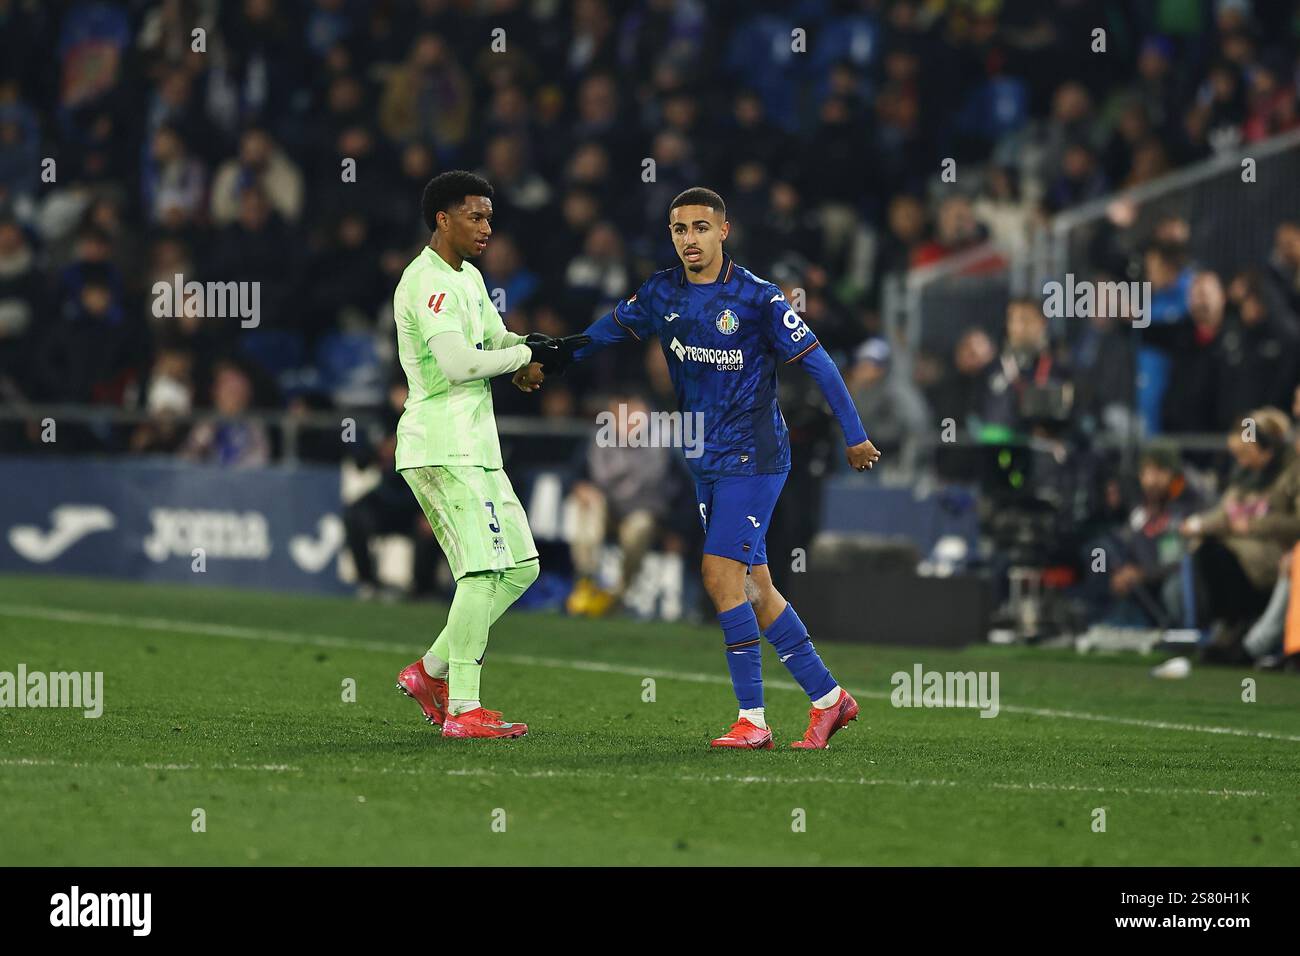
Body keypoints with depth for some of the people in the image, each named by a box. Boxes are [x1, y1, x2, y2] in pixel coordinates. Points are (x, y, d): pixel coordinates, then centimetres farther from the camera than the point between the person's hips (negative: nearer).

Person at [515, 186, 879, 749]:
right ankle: (827, 698, 18)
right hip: (706, 463, 7)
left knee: (720, 573, -16)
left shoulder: (756, 297, -12)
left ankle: (752, 719, -12)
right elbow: (612, 328, 19)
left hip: (753, 458, -7)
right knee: (753, 587, 7)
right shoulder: (663, 293, 4)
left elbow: (816, 361, -8)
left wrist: (854, 434, -5)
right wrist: (549, 363, 18)